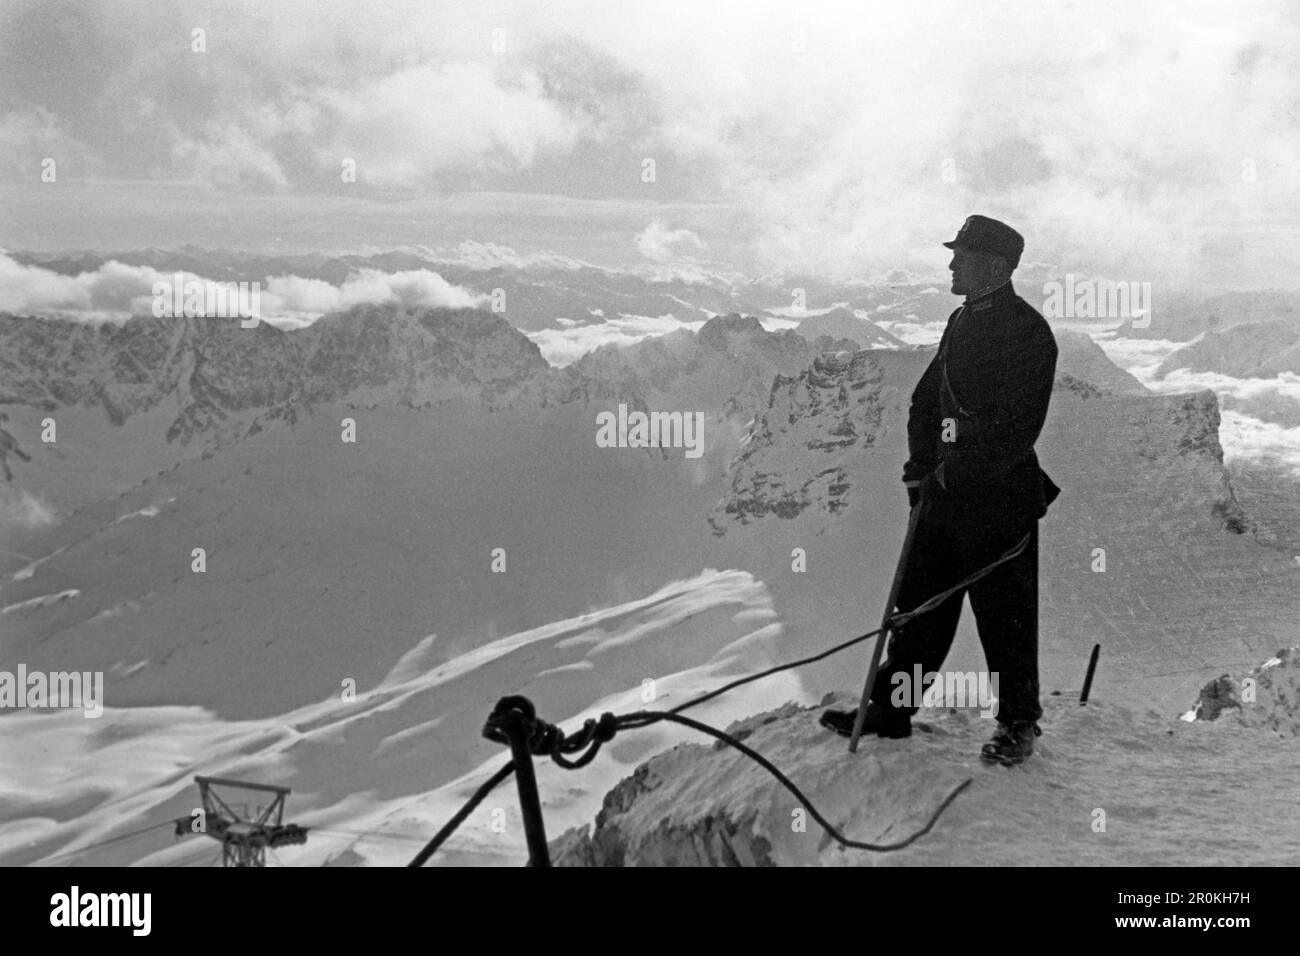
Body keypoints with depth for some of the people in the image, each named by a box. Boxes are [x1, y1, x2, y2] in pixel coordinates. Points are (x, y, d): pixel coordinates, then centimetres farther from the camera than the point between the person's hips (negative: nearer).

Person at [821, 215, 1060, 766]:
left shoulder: (1026, 331, -11)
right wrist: (921, 468, 5)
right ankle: (890, 709, 20)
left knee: (1004, 616, 2)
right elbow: (926, 400, 18)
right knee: (919, 604, 11)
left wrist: (956, 472, -18)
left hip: (1002, 497, -8)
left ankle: (1018, 724, 16)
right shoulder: (961, 323, 15)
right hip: (945, 492, 8)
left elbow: (1016, 428, -18)